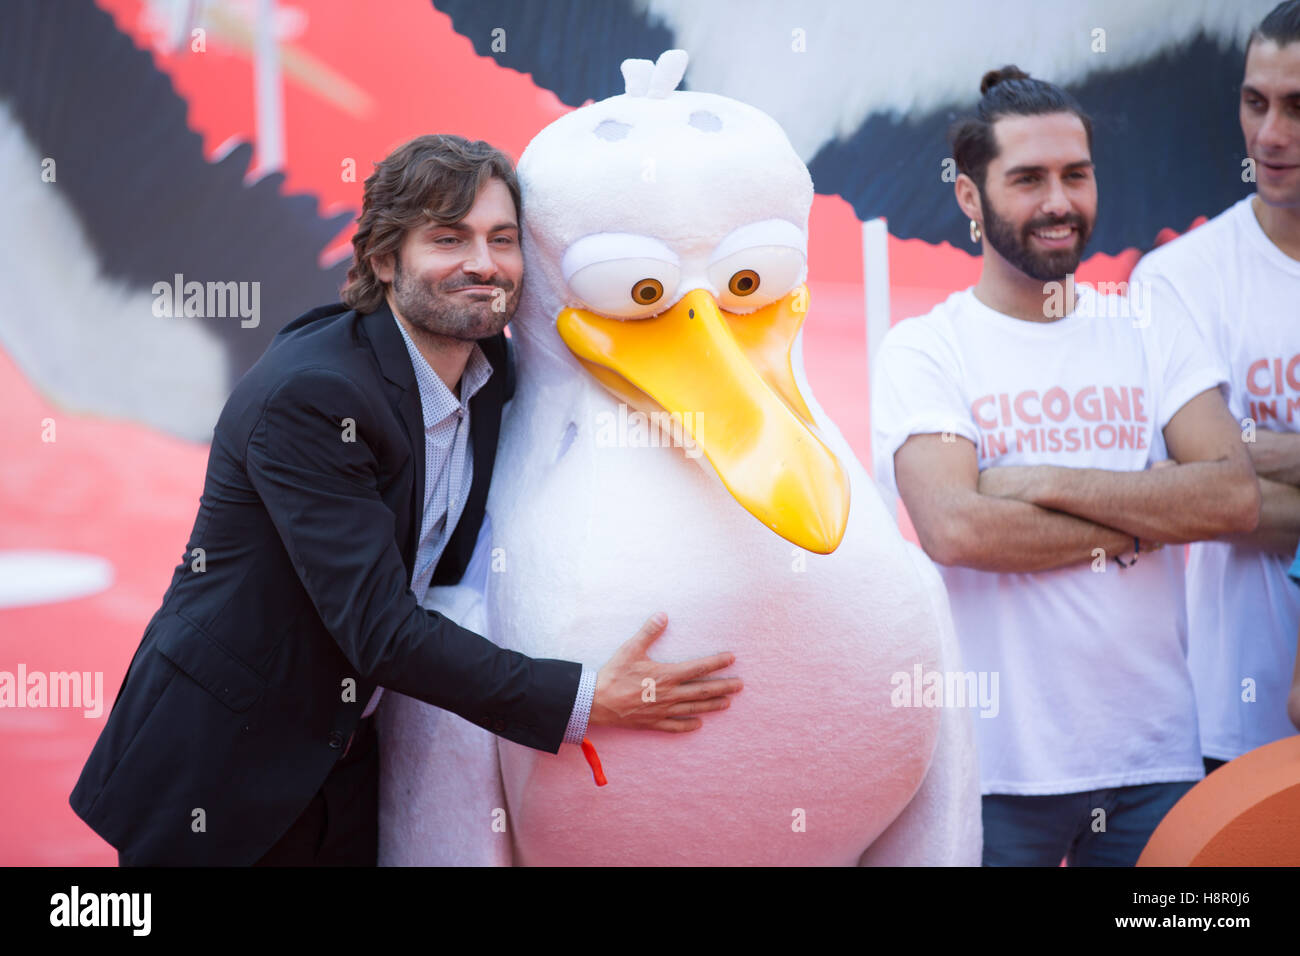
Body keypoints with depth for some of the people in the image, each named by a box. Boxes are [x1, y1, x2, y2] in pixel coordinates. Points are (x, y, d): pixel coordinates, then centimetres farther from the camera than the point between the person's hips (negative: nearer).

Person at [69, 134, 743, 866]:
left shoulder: (494, 374, 0)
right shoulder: (307, 394, -23)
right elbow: (381, 629, -26)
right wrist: (582, 702, -26)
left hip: (348, 768, 7)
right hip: (217, 777, -6)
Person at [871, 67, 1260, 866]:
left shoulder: (1153, 340, 8)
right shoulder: (924, 351, -2)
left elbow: (1236, 496, -7)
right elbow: (954, 529, -17)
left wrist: (1048, 481, -13)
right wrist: (1148, 518, -9)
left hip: (1154, 758, 3)